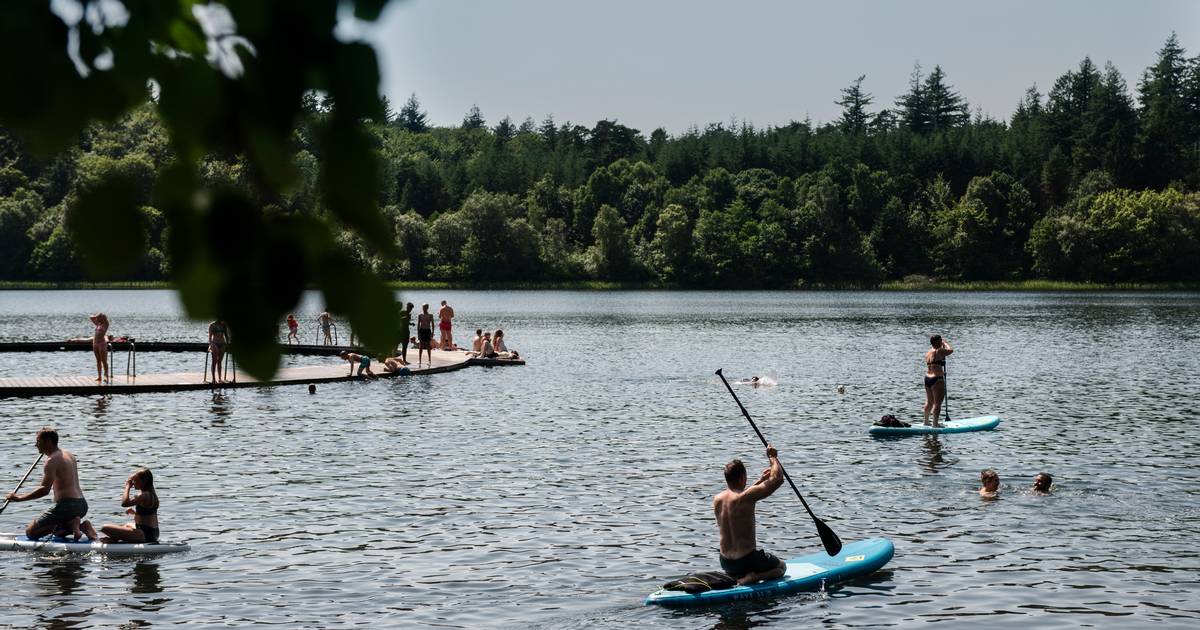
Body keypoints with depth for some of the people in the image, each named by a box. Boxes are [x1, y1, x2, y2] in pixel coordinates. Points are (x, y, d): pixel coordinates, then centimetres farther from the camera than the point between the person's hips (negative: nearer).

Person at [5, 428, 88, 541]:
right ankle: (80, 526, 3)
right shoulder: (68, 454, 15)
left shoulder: (52, 460, -13)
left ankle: (70, 524, -15)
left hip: (66, 505, -9)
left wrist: (19, 498, -21)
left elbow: (45, 490, -23)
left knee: (31, 532, -2)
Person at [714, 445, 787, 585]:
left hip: (726, 563, 7)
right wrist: (773, 456, -5)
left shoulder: (717, 499, -1)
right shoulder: (745, 498, -22)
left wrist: (759, 481, 25)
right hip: (746, 560, -7)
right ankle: (753, 577, -6)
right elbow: (778, 479, -20)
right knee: (781, 566, 21)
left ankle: (730, 578, 8)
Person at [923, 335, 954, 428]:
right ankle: (935, 423, -6)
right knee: (937, 403, -4)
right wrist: (945, 344, 15)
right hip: (937, 379, -9)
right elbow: (951, 350, -2)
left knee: (929, 402, 20)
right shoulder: (939, 351, -13)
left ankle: (926, 421, 29)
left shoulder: (928, 352, 13)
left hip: (927, 378, 9)